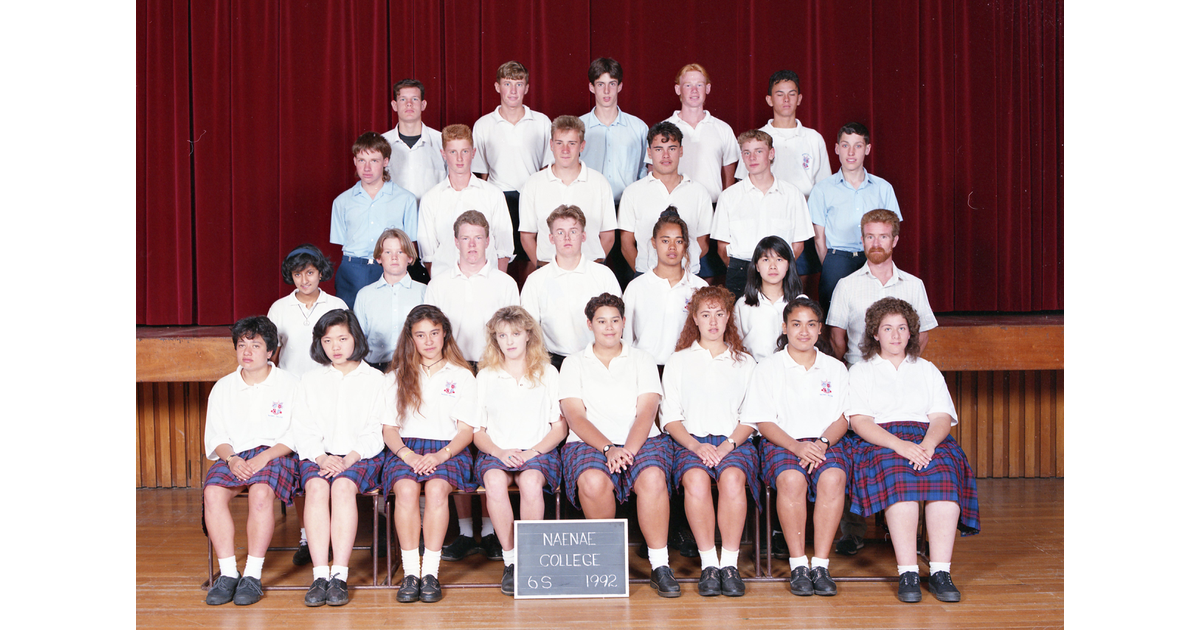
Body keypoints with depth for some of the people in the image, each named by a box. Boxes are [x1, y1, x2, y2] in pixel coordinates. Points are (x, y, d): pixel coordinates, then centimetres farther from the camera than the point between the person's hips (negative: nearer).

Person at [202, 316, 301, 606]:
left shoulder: (290, 384, 6)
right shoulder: (223, 388, 17)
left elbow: (297, 435, 0)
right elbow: (215, 437, 12)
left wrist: (264, 458, -15)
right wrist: (231, 459, -10)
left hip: (275, 454, -3)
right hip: (234, 455, 3)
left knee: (261, 492, -35)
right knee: (212, 492, -28)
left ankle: (253, 576, -27)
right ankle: (228, 573, -23)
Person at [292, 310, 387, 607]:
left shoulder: (374, 379, 12)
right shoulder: (310, 381, 19)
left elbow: (375, 431, 2)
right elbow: (304, 430, 9)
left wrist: (349, 459, -13)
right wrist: (321, 457, -10)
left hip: (361, 455, -2)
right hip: (318, 455, 2)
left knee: (343, 486, -33)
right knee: (316, 487, -31)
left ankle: (340, 576, -37)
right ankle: (320, 575, -37)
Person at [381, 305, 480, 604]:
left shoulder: (462, 376, 14)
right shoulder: (395, 377, 18)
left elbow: (466, 430, 6)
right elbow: (388, 428, 10)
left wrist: (440, 455, -13)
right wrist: (406, 454, -11)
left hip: (448, 449, -1)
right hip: (405, 450, 1)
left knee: (436, 488, -34)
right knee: (406, 489, -32)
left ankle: (431, 572, -29)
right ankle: (410, 572, -28)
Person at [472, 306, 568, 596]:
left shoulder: (547, 373, 11)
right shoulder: (485, 377, 14)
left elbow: (560, 427, 7)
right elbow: (477, 431, 10)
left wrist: (531, 452, -9)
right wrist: (500, 452, -10)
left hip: (538, 451, -1)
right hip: (496, 451, 1)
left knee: (531, 481, -36)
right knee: (495, 481, -34)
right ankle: (510, 560, -22)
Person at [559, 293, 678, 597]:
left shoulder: (642, 359, 15)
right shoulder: (574, 363, 13)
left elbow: (646, 413, 2)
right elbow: (575, 417, 0)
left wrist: (628, 450, -16)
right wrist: (608, 448, -16)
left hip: (640, 440, 1)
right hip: (589, 443, 0)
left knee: (652, 478, -33)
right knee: (593, 481, -34)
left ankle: (659, 565, -23)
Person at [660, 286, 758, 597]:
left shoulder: (744, 362, 19)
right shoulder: (678, 361, 18)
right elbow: (670, 418, 9)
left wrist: (727, 445, -8)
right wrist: (696, 445, -9)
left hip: (734, 441, 0)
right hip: (691, 440, 0)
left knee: (732, 477, -35)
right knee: (696, 478, -35)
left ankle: (730, 564, -28)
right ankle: (708, 564, -28)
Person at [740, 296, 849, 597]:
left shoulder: (835, 368, 17)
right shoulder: (768, 368, 10)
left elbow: (841, 419, 10)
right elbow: (763, 421, 2)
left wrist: (822, 443, -12)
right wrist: (796, 446, -15)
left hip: (826, 442, 2)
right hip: (782, 443, -1)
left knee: (833, 478, -34)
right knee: (791, 479, -36)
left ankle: (820, 564, -28)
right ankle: (798, 564, -25)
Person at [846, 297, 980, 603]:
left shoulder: (927, 370, 26)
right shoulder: (860, 372, 18)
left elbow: (943, 417, 11)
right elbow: (859, 421, 1)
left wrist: (927, 444, -13)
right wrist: (900, 445, -17)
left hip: (927, 439, 2)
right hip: (880, 441, -2)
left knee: (944, 470, -32)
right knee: (897, 473, -36)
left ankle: (940, 570, -35)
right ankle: (907, 573, -38)